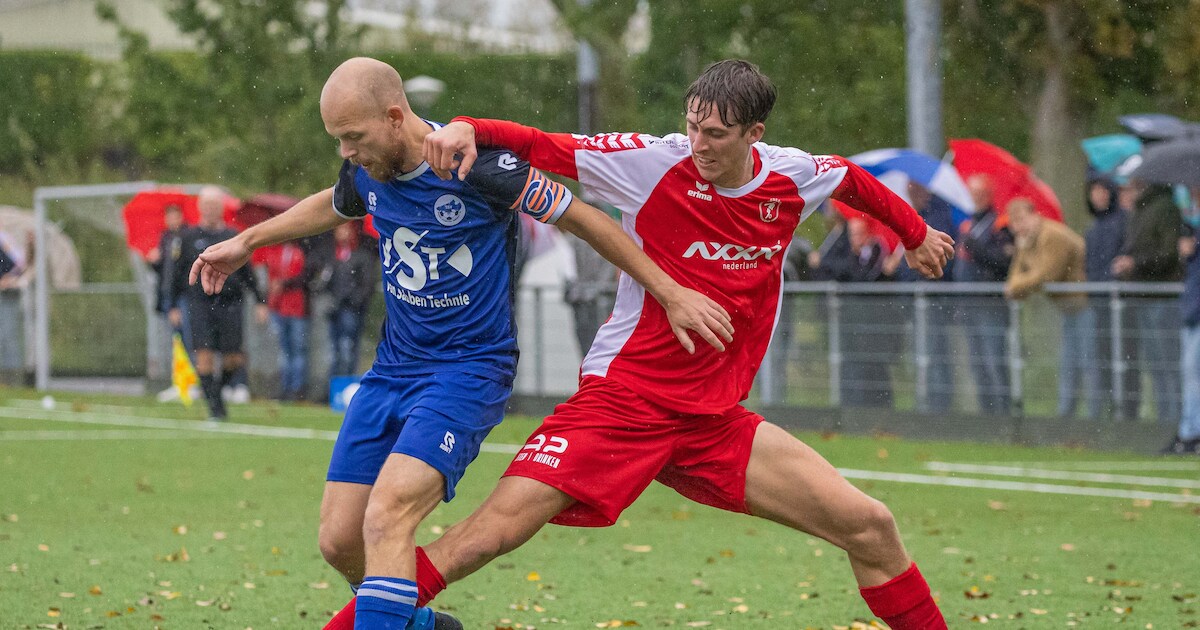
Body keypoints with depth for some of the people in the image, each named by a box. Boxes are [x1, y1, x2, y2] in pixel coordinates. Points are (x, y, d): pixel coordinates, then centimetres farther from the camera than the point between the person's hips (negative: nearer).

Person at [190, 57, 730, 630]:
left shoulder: (478, 163, -19)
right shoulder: (365, 170, 0)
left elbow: (580, 218, -7)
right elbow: (334, 205, 26)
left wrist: (671, 293, -2)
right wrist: (245, 242, 32)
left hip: (469, 369, -7)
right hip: (392, 369, 7)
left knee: (386, 519, -27)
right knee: (339, 540, 0)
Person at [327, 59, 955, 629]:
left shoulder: (793, 177, 2)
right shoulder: (652, 163, -11)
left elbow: (852, 179, 25)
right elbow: (535, 146, -13)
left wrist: (916, 234, 40)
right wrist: (465, 129, -32)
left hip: (716, 418, 4)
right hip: (620, 401, -4)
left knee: (870, 527, -2)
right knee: (489, 532, -18)